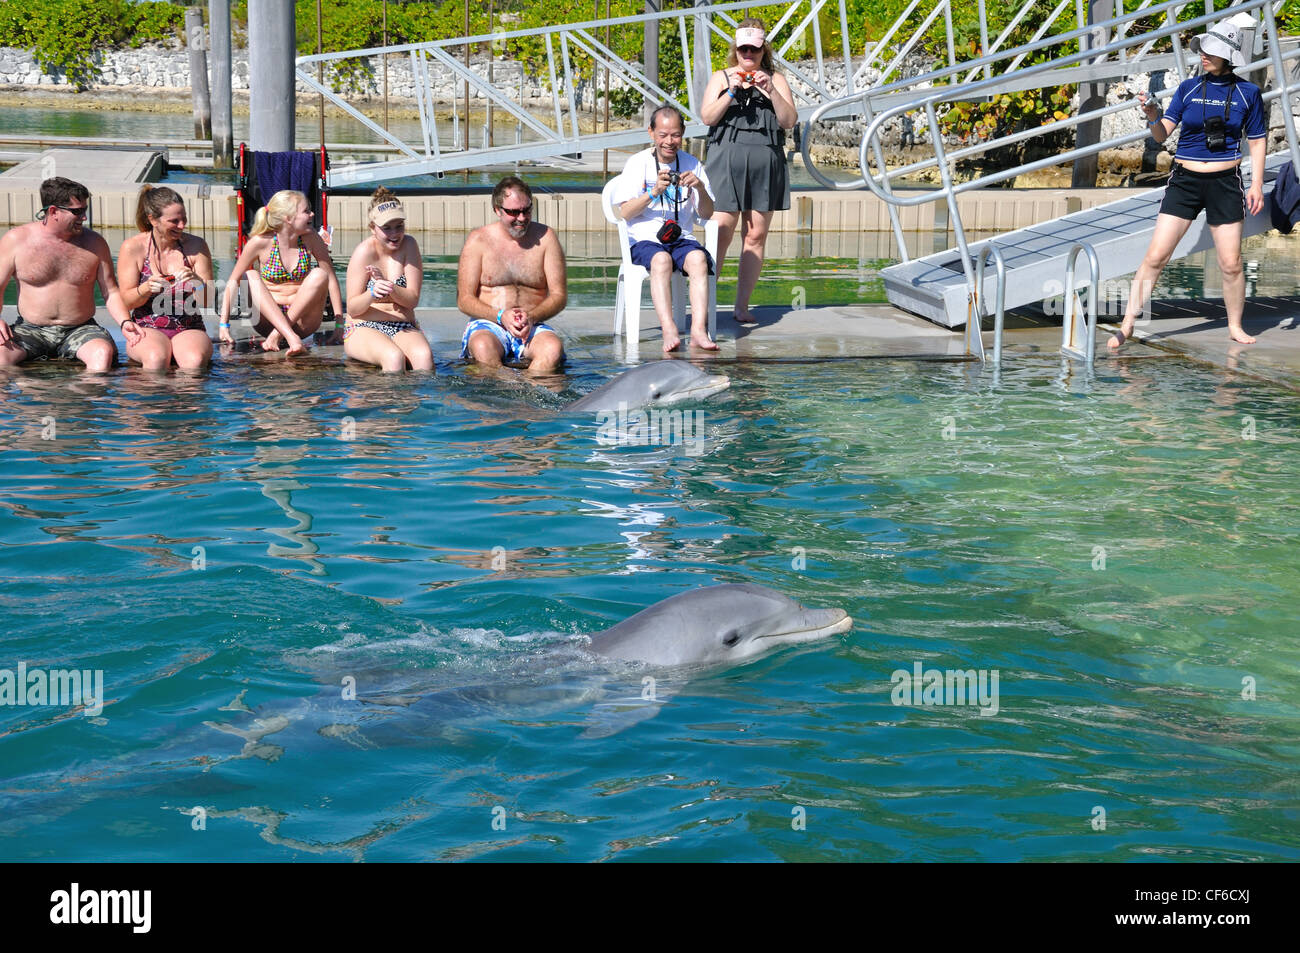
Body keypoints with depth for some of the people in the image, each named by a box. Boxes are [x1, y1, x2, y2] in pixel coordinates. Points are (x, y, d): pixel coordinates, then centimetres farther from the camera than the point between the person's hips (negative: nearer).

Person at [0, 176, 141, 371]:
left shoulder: (94, 243, 4)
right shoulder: (16, 240, 0)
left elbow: (111, 291, 7)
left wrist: (124, 322, -12)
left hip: (80, 331, 0)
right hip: (31, 330, 0)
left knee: (103, 353, -33)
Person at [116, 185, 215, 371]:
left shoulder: (196, 246, 3)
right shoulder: (132, 247, 0)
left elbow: (206, 302, 0)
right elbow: (127, 301, -1)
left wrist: (196, 281, -22)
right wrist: (147, 288, -22)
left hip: (189, 329, 1)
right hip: (147, 329, -1)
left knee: (195, 360, -34)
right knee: (156, 358, -36)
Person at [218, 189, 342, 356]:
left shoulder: (310, 239, -5)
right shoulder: (261, 242, -9)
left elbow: (331, 279, -2)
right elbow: (233, 282, -4)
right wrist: (224, 325, -10)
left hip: (302, 321, 1)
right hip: (268, 319, -1)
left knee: (319, 274, -20)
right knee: (250, 278, -23)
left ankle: (278, 334, -26)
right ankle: (290, 336, -40)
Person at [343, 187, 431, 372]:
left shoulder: (408, 245, 2)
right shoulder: (365, 251, -6)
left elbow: (413, 300, -2)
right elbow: (352, 309, -6)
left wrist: (390, 287, -22)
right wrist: (372, 294, -27)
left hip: (404, 328, 2)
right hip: (363, 329, -2)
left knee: (424, 356, -33)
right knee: (394, 357, -36)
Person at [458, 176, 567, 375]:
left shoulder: (545, 237, 8)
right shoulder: (478, 239, 4)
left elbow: (559, 296, 6)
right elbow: (464, 299, 1)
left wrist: (531, 317, -14)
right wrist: (501, 317, -16)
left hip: (533, 328, 1)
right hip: (488, 324, -1)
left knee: (553, 347, -34)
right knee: (483, 348, -37)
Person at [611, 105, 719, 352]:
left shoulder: (692, 164, 12)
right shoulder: (637, 163, 4)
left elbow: (707, 214, 11)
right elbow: (625, 213, -3)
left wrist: (700, 188, -9)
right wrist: (654, 192, -18)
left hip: (682, 237, 2)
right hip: (645, 239, -2)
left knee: (698, 258, -31)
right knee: (661, 260, -36)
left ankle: (699, 330, -41)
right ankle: (669, 331, -47)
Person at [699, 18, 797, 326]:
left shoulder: (776, 80, 15)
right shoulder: (721, 78, 13)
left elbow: (790, 121, 3)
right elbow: (707, 117, 0)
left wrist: (770, 91, -9)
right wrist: (733, 91, -12)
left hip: (765, 163, 2)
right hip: (727, 160, -2)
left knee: (756, 236, 0)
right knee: (721, 234, -10)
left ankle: (742, 305, 3)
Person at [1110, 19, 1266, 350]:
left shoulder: (1247, 92, 2)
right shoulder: (1188, 88, 3)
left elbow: (1257, 141, 7)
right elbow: (1161, 135, 0)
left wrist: (1257, 184, -1)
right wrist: (1152, 115, -21)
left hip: (1225, 184, 0)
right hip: (1185, 182, 0)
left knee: (1231, 264, 2)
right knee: (1155, 257, -7)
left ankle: (1235, 327, 21)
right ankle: (1126, 326, -4)